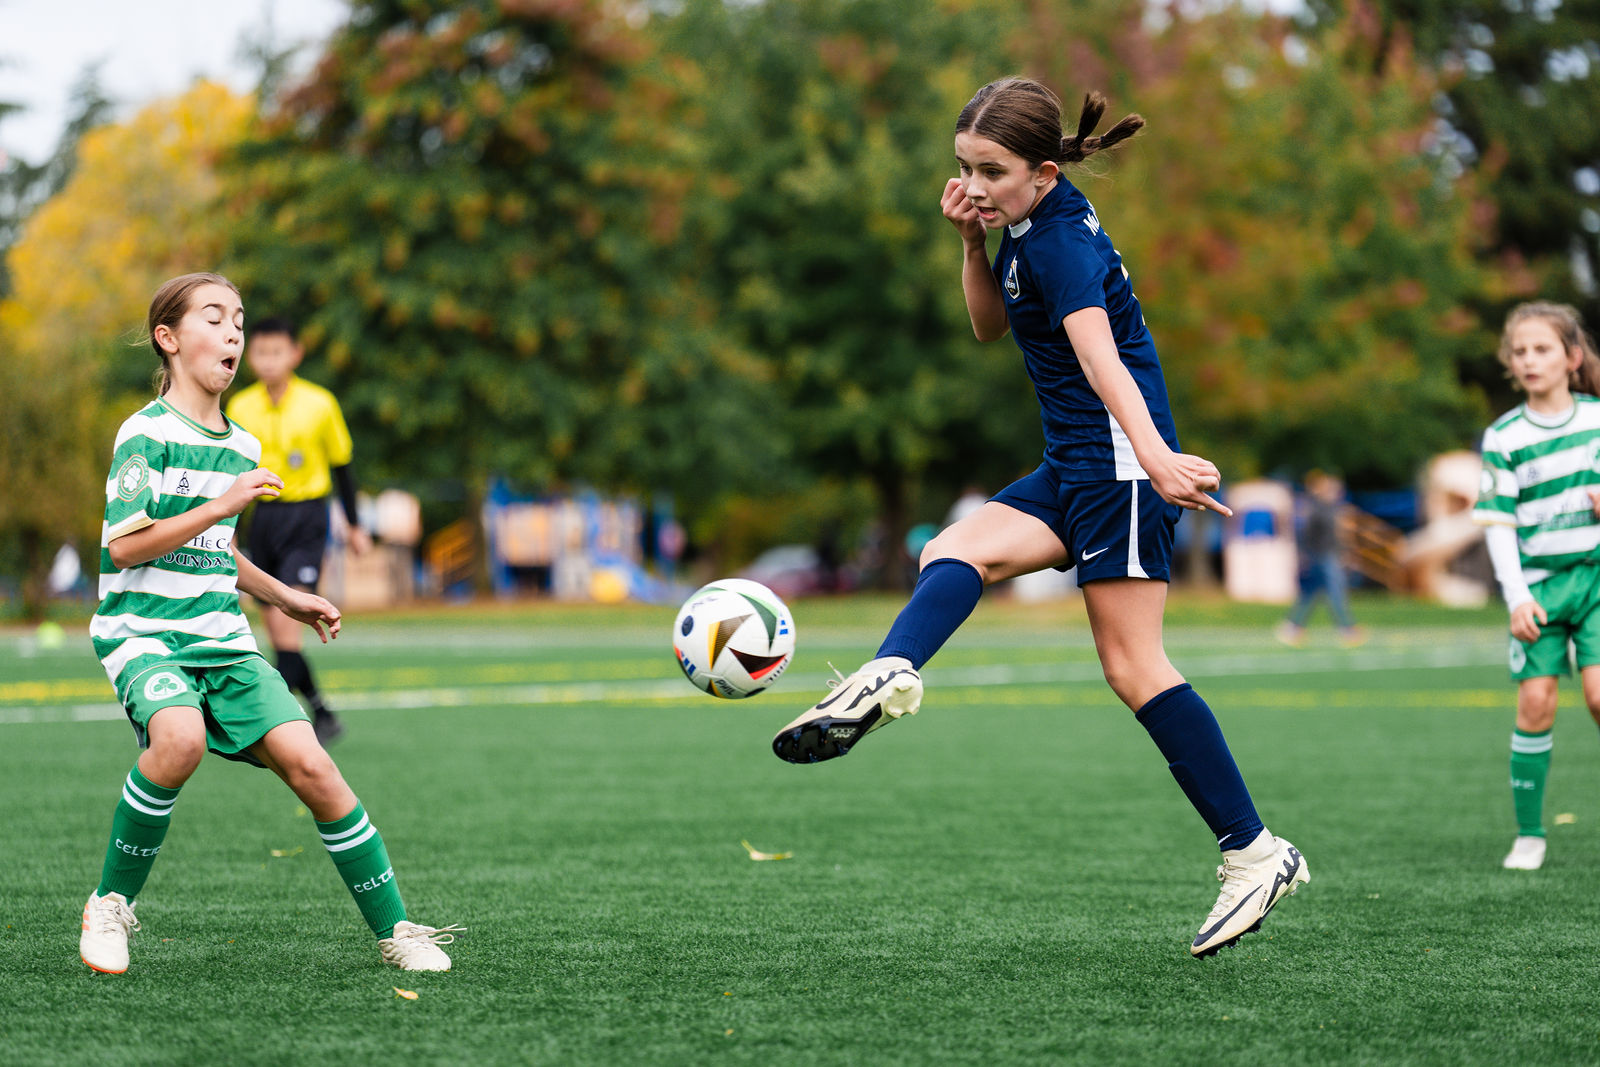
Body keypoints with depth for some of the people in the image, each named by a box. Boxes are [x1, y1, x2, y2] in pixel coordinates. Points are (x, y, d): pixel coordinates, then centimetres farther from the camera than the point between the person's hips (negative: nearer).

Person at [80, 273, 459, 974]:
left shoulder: (241, 447, 16)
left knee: (307, 761, -12)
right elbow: (124, 548, -16)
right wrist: (222, 504, -20)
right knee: (180, 739, -35)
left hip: (223, 640, 6)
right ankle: (110, 905, -14)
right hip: (143, 634, -6)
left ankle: (396, 930, -4)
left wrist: (282, 598, 22)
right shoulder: (147, 434, -8)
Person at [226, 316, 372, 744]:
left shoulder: (319, 404, -5)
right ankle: (323, 716, 18)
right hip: (264, 517, 4)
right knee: (277, 632, 4)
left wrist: (355, 527, 12)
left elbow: (340, 467, 6)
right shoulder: (240, 408, 3)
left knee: (285, 619, -18)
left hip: (306, 518, -4)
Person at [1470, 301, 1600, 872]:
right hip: (1538, 583, 0)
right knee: (1535, 702, -6)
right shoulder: (1503, 437, -2)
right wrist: (1517, 598, -11)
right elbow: (1498, 523, -3)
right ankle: (1528, 834, 4)